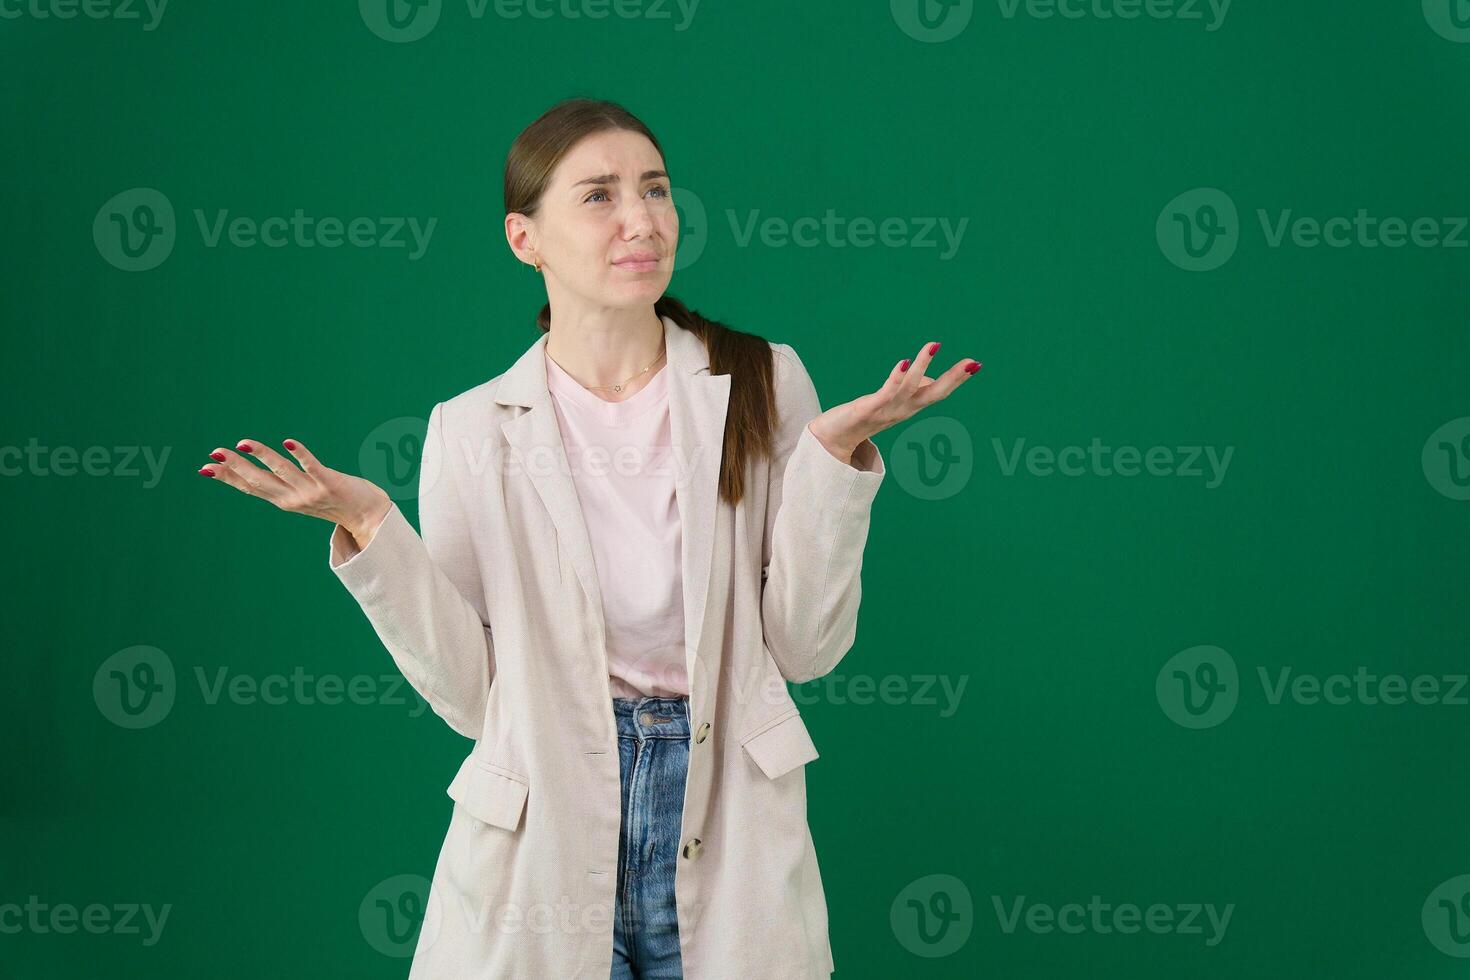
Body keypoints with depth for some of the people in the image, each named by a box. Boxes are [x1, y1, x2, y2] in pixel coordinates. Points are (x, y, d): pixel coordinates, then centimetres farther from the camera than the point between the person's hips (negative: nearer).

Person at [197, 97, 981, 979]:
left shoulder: (761, 386, -2)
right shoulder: (473, 429, -2)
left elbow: (806, 648, -4)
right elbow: (471, 693, -3)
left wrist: (835, 454, -13)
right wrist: (371, 529, -12)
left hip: (728, 848, 1)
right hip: (541, 858, 0)